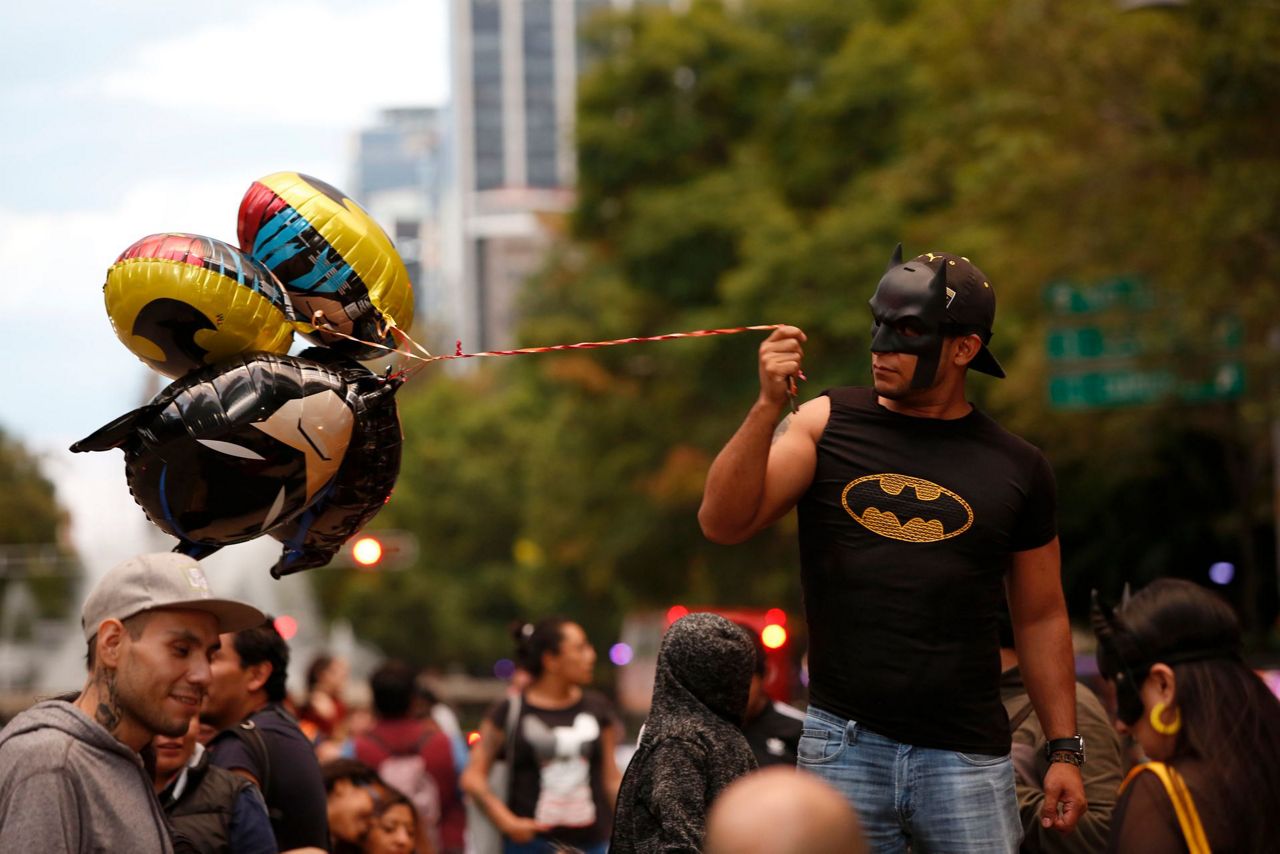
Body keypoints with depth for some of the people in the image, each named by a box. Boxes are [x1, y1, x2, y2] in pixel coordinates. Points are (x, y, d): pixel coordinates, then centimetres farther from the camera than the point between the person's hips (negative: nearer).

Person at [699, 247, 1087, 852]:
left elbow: (1040, 617, 12)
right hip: (843, 744, 0)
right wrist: (768, 406, -16)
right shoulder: (825, 424, 5)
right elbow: (723, 523, -5)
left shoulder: (1015, 467, 6)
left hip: (965, 754, 0)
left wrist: (1065, 750, 8)